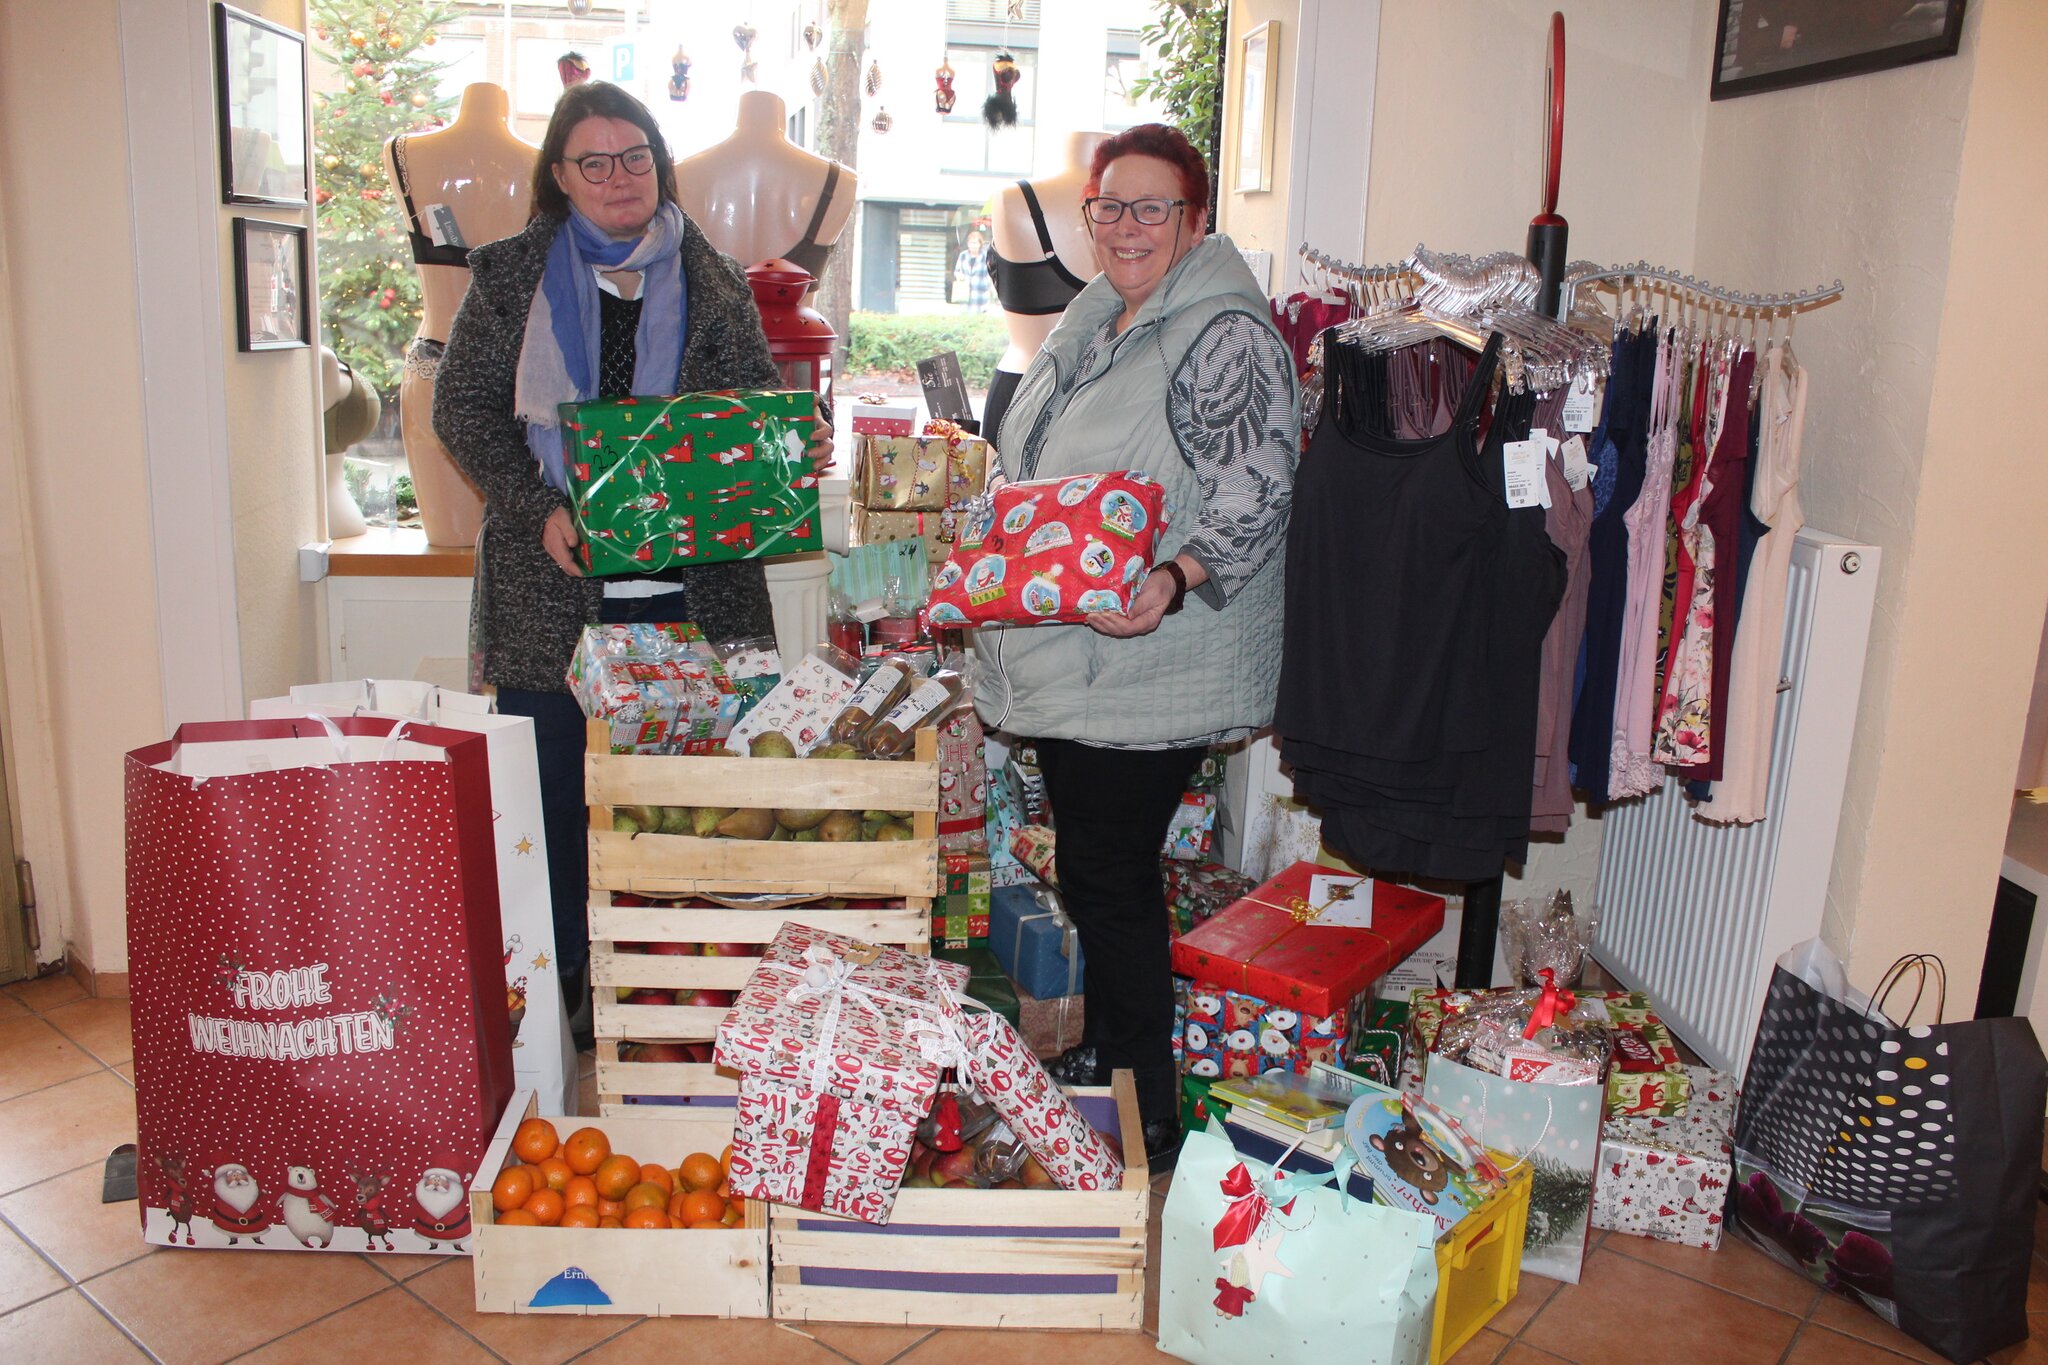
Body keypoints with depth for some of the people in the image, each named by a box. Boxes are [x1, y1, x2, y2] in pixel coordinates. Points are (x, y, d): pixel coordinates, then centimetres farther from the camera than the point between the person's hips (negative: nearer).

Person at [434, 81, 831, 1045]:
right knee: (554, 794, 5)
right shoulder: (510, 274, 8)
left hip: (690, 589, 1)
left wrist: (799, 452, -11)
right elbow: (464, 407, 5)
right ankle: (560, 993, 20)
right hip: (549, 589, 0)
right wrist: (538, 508, -10)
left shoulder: (712, 282, 12)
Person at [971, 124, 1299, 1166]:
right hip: (1063, 655, 9)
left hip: (1150, 663, -8)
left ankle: (1149, 1110, 15)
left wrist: (1174, 582, -34)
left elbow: (1255, 495, -21)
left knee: (1110, 876, -2)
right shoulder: (1091, 320, 15)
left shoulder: (1225, 335, -13)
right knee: (1089, 865, 17)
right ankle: (1100, 1052, 36)